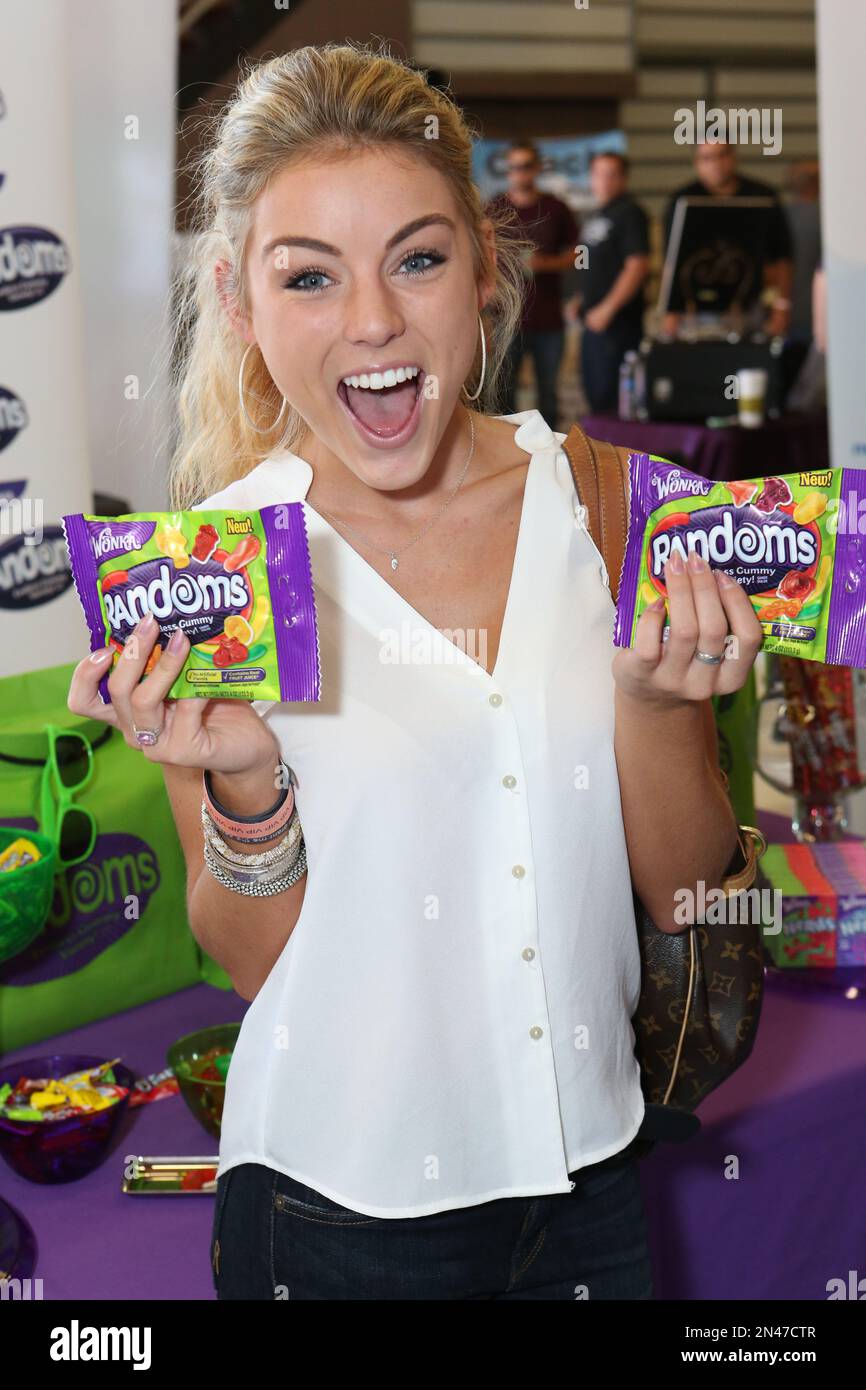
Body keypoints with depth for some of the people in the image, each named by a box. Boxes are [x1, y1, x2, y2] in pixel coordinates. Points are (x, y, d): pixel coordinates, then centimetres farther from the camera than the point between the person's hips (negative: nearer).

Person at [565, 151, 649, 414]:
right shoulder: (598, 215, 18)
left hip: (617, 323, -10)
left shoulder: (629, 213, -9)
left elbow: (638, 266, -18)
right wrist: (579, 299, 12)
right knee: (594, 394, 13)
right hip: (593, 322, 10)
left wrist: (607, 308, -20)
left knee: (610, 397, -11)